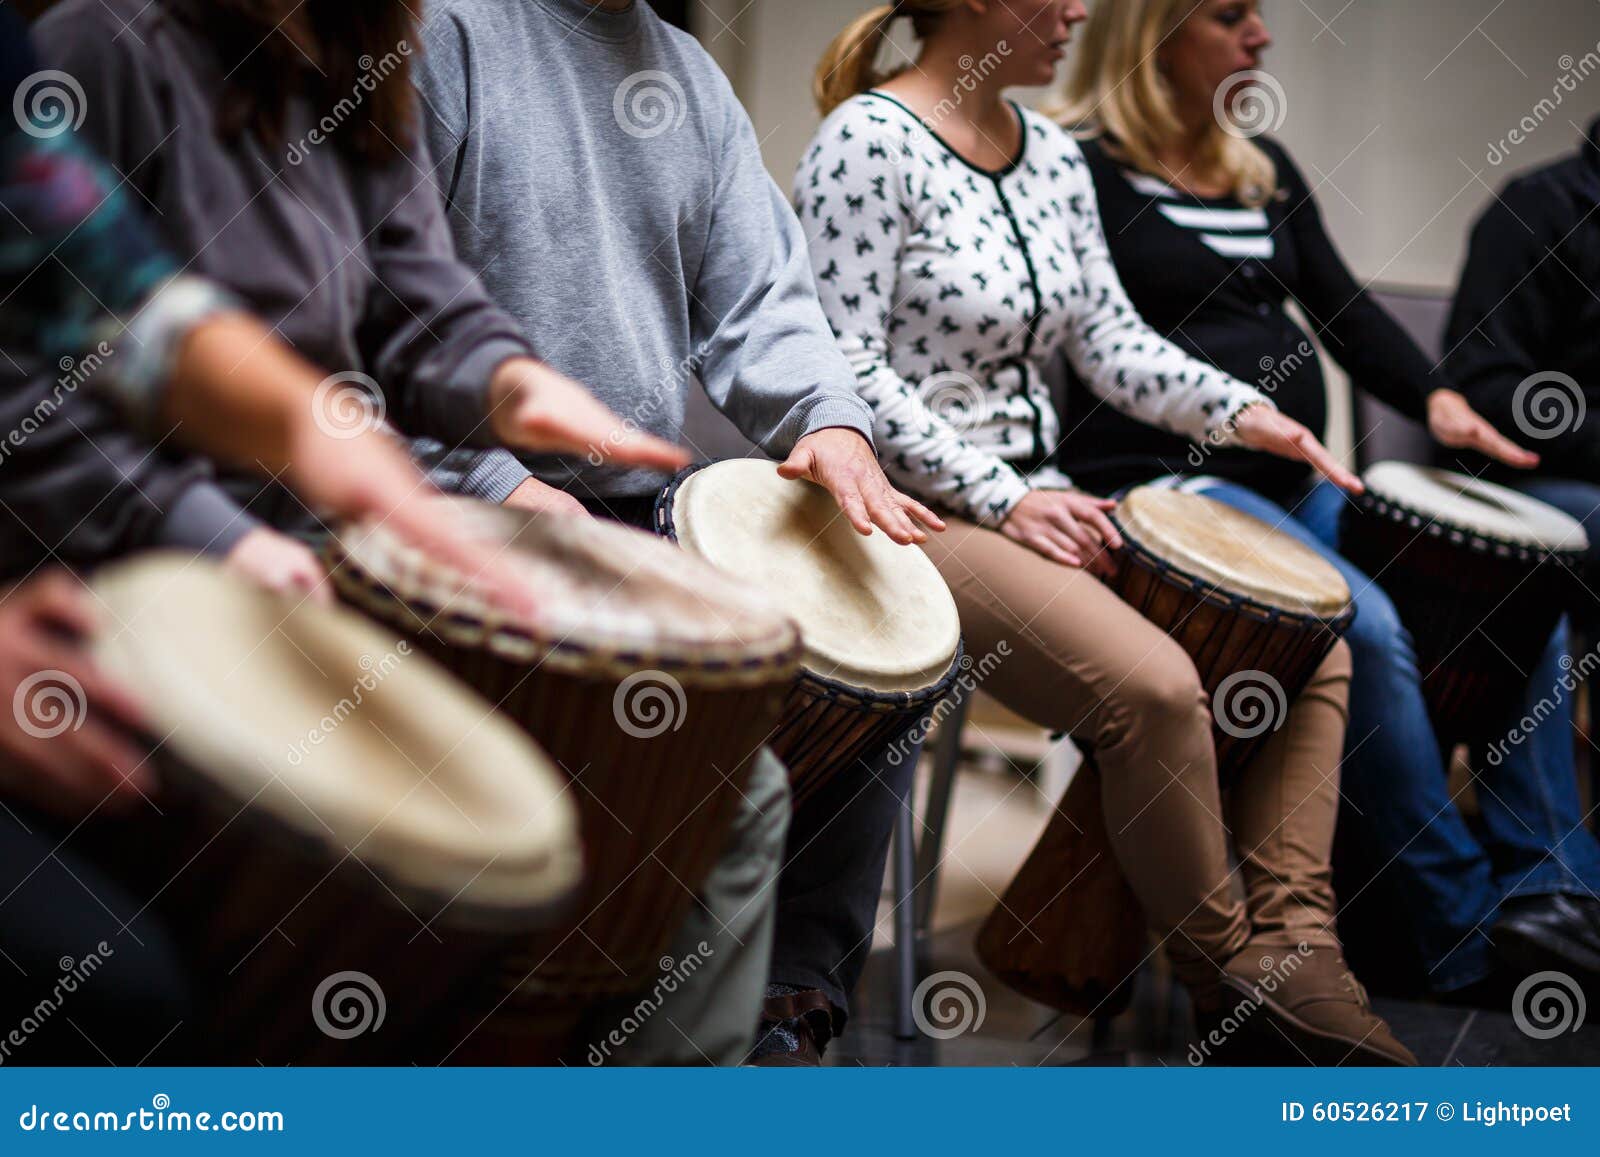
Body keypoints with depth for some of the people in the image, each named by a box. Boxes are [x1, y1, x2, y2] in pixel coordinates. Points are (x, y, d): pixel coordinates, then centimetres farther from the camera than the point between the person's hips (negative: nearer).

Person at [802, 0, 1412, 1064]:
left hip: (1042, 497, 9)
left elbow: (1112, 340, 13)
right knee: (1155, 683, -29)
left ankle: (1290, 943, -3)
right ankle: (1222, 968, -9)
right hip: (917, 508, -9)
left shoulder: (1054, 157, 12)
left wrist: (1241, 411, -3)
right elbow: (846, 369, -17)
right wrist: (1000, 499, -20)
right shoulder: (869, 139, -12)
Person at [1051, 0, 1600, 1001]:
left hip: (1294, 489, 9)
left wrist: (1435, 398, 0)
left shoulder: (1265, 171, 20)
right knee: (1367, 625, -29)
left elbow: (1343, 308, 17)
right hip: (1167, 488, -8)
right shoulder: (1081, 169, -4)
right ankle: (1457, 931, -18)